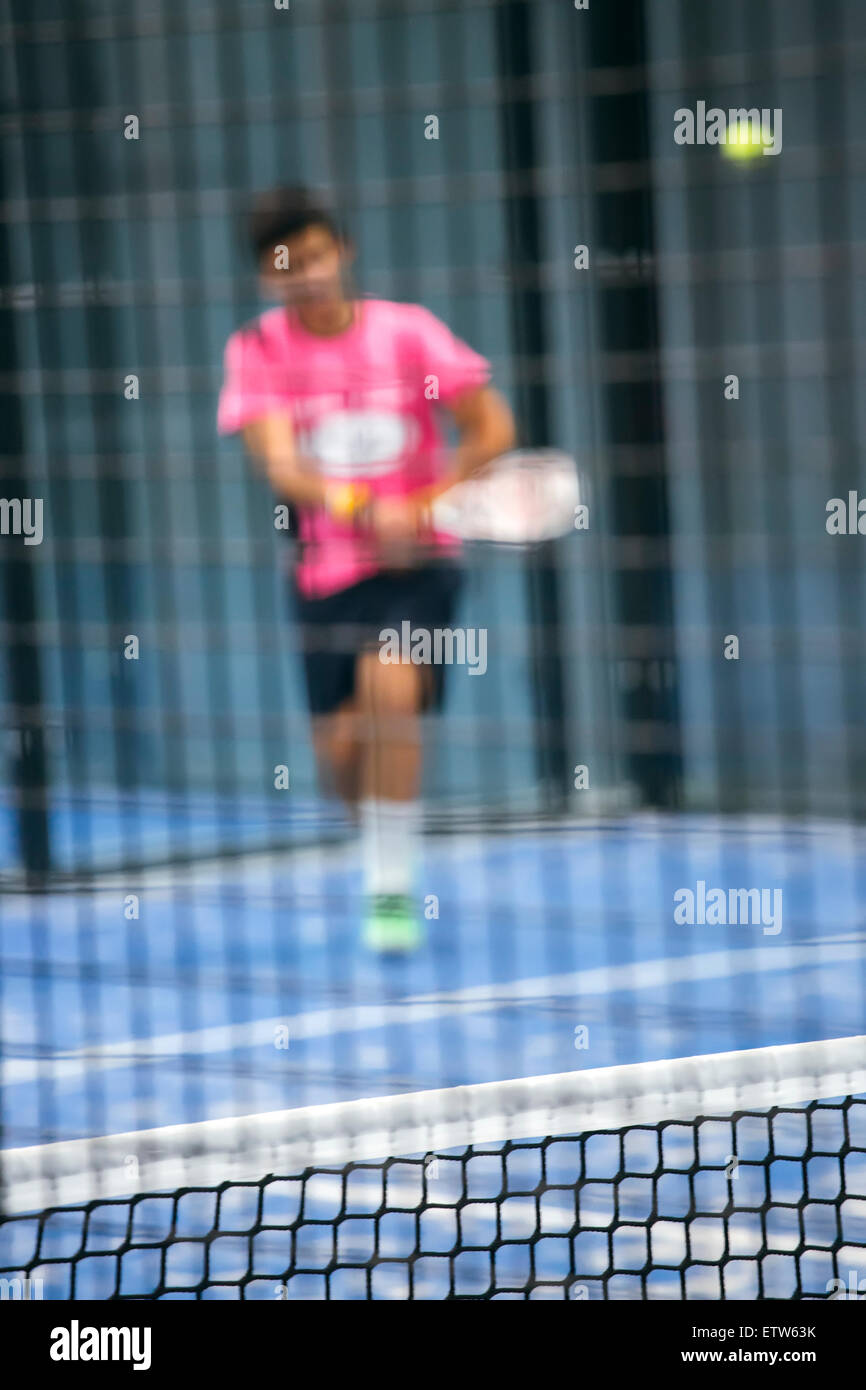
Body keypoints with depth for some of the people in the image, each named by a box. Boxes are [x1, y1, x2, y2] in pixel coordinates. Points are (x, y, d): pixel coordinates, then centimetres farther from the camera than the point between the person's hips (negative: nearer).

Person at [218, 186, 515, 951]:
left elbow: (493, 429, -2)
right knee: (341, 750, 0)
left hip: (419, 560, -2)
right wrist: (359, 507, -34)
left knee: (390, 686, -26)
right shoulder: (259, 351, -3)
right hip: (327, 567, 2)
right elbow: (279, 463, -16)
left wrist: (423, 505, -15)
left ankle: (391, 887, -16)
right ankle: (385, 848, 34)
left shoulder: (407, 332, -4)